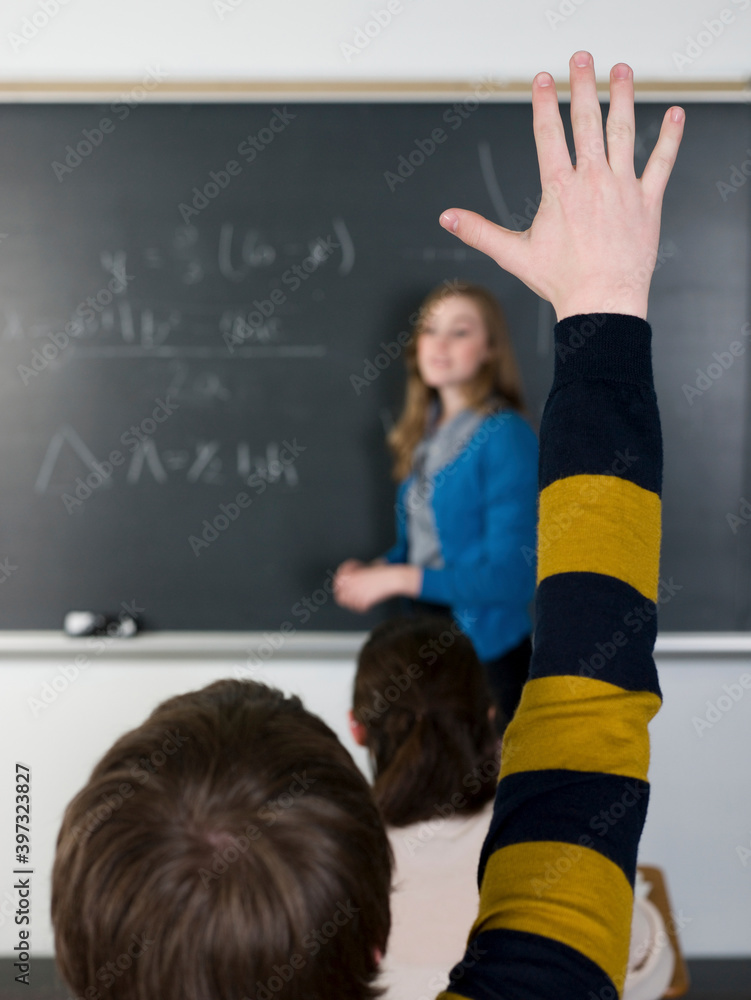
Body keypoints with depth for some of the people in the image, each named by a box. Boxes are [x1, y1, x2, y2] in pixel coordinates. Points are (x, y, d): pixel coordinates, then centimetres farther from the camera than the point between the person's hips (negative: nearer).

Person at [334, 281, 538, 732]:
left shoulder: (506, 438, -15)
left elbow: (511, 576, -19)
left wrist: (396, 579, -17)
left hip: (488, 654, -6)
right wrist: (376, 572, -3)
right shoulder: (426, 431, 7)